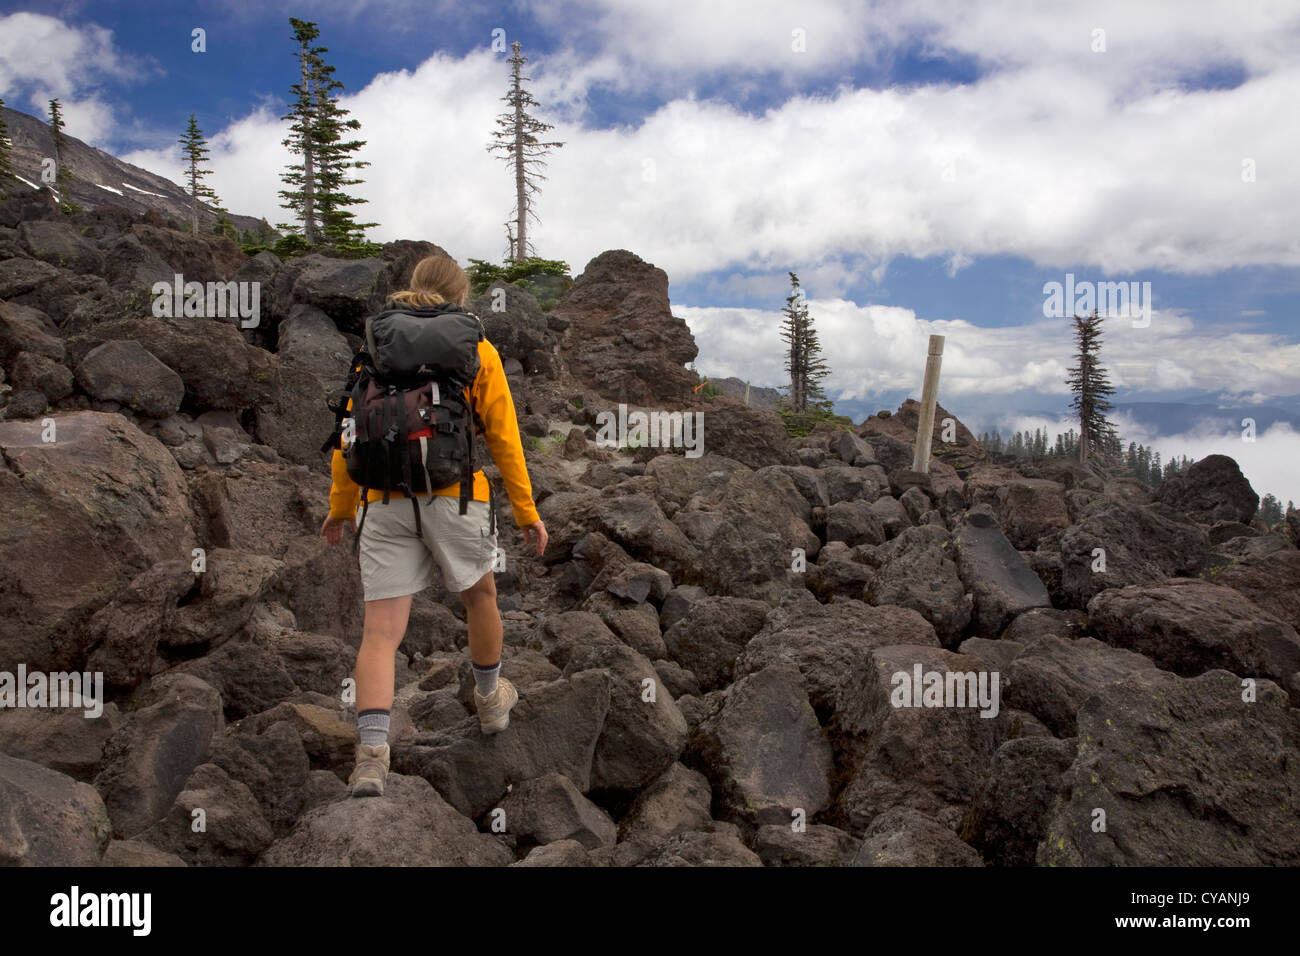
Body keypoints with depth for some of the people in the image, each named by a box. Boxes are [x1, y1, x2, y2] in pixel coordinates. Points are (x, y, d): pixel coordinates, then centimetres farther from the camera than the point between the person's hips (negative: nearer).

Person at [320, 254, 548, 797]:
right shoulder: (477, 351, 5)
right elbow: (504, 438, 3)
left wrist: (341, 507, 19)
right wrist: (527, 512, 8)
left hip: (386, 503, 2)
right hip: (456, 496, -1)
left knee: (380, 632, 1)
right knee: (479, 595, 23)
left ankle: (372, 751, -11)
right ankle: (490, 701, 41)